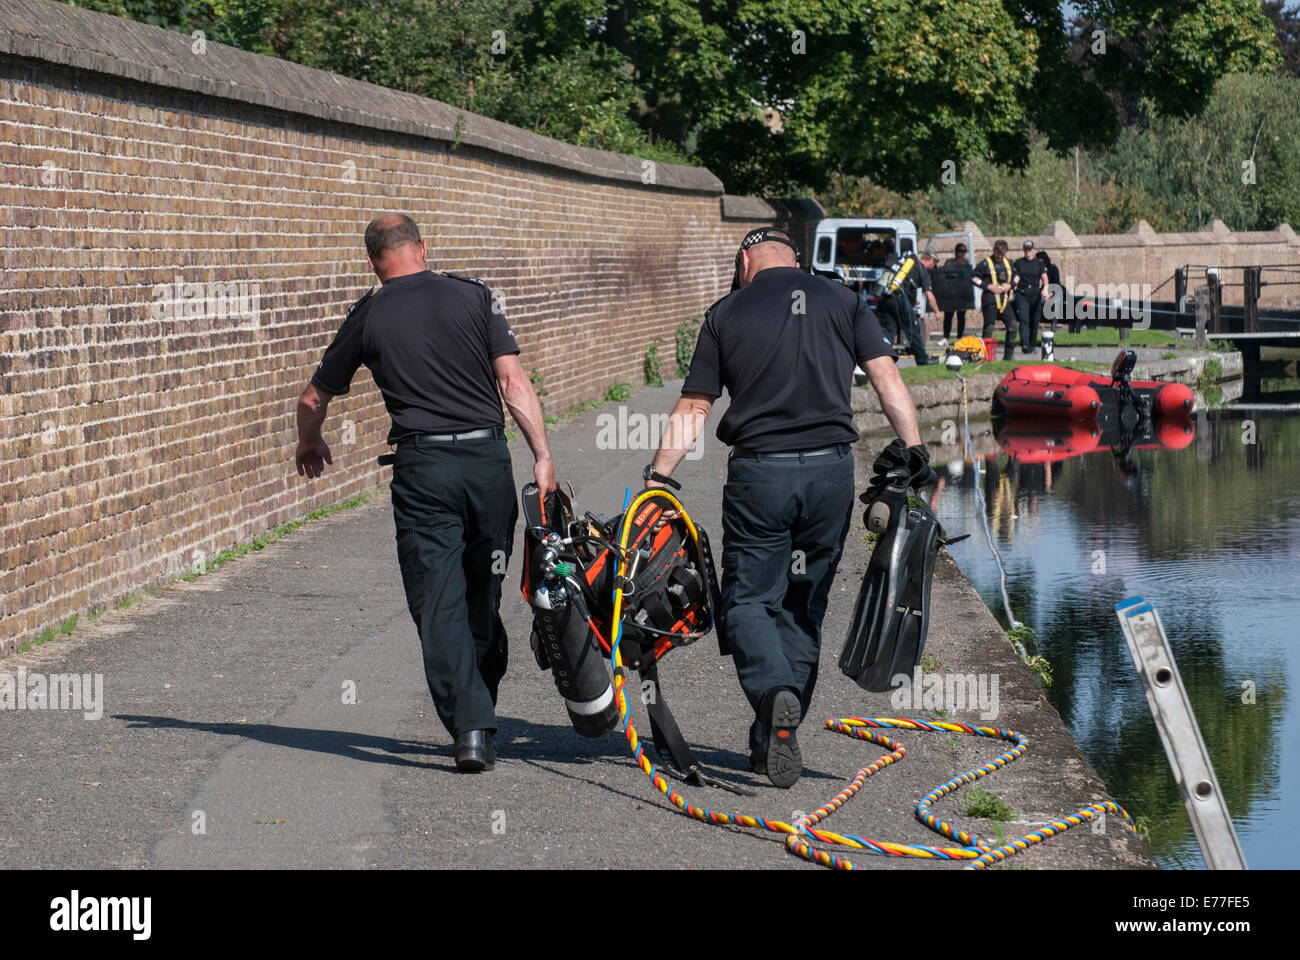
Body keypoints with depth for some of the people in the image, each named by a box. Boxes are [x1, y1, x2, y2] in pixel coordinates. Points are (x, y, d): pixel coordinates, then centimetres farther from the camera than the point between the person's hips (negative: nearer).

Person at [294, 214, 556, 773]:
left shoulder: (368, 316, 6)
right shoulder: (473, 296, 6)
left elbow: (313, 400, 16)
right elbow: (513, 382, -3)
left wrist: (309, 444, 36)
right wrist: (543, 457, -2)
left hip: (423, 466, -2)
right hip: (488, 458, 2)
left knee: (439, 603, 0)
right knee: (483, 599, 14)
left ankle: (469, 728, -9)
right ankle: (481, 719, 22)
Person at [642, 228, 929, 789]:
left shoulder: (725, 314, 6)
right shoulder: (843, 303, 9)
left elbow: (691, 410, 3)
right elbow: (887, 378, -2)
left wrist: (657, 478, 7)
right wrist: (915, 453, -5)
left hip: (758, 473, -2)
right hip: (831, 468, 2)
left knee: (748, 599, 5)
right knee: (803, 603, 13)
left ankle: (775, 693, -24)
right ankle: (772, 740, 14)